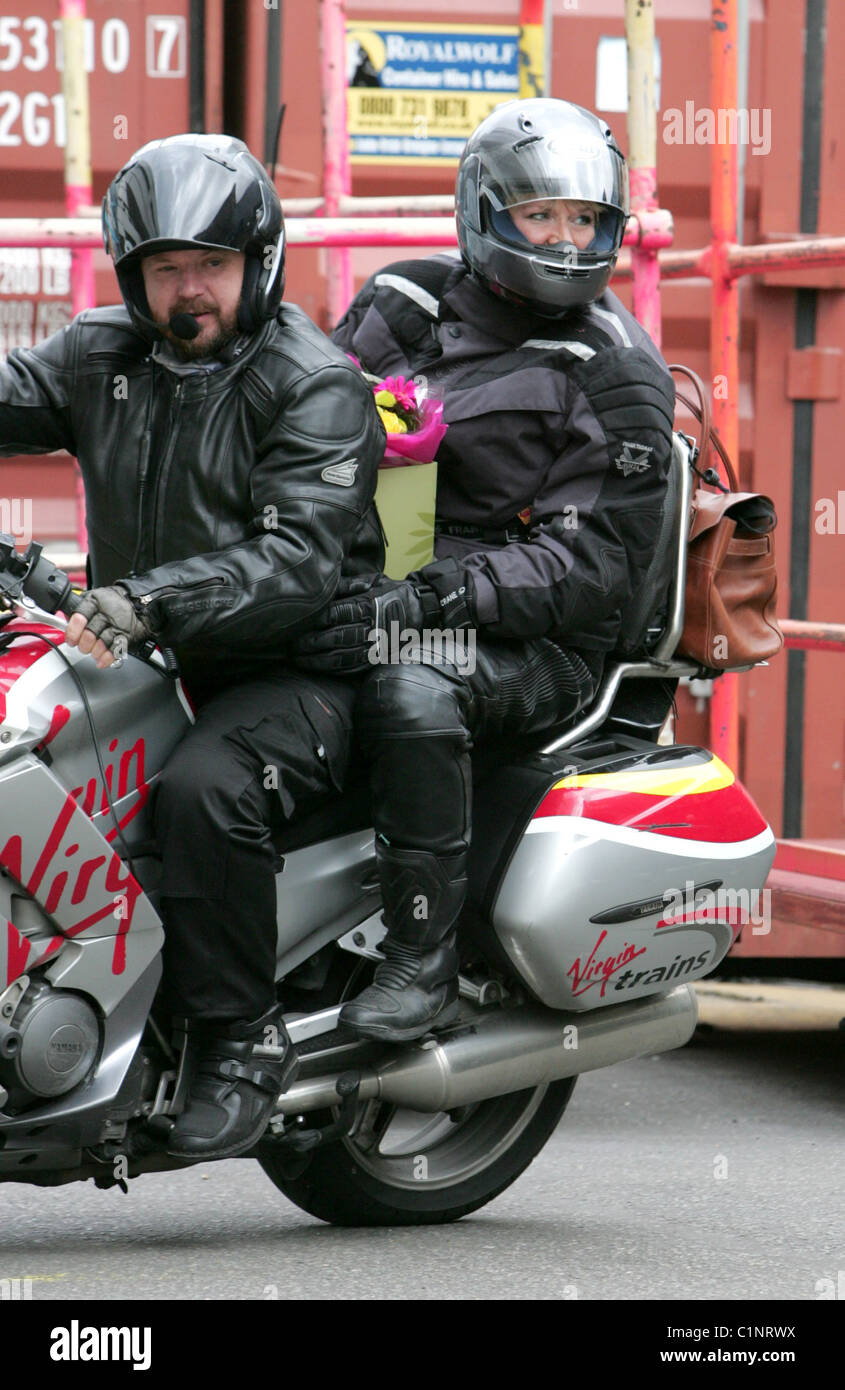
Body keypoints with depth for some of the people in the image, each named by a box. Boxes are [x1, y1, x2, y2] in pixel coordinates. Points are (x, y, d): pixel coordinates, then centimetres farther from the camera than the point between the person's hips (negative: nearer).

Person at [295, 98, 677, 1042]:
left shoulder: (620, 379, -4)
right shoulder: (403, 304, 11)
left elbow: (590, 564, -12)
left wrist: (430, 601, -24)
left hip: (536, 647, -6)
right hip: (373, 592, 6)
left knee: (413, 685, -37)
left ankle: (423, 960, -27)